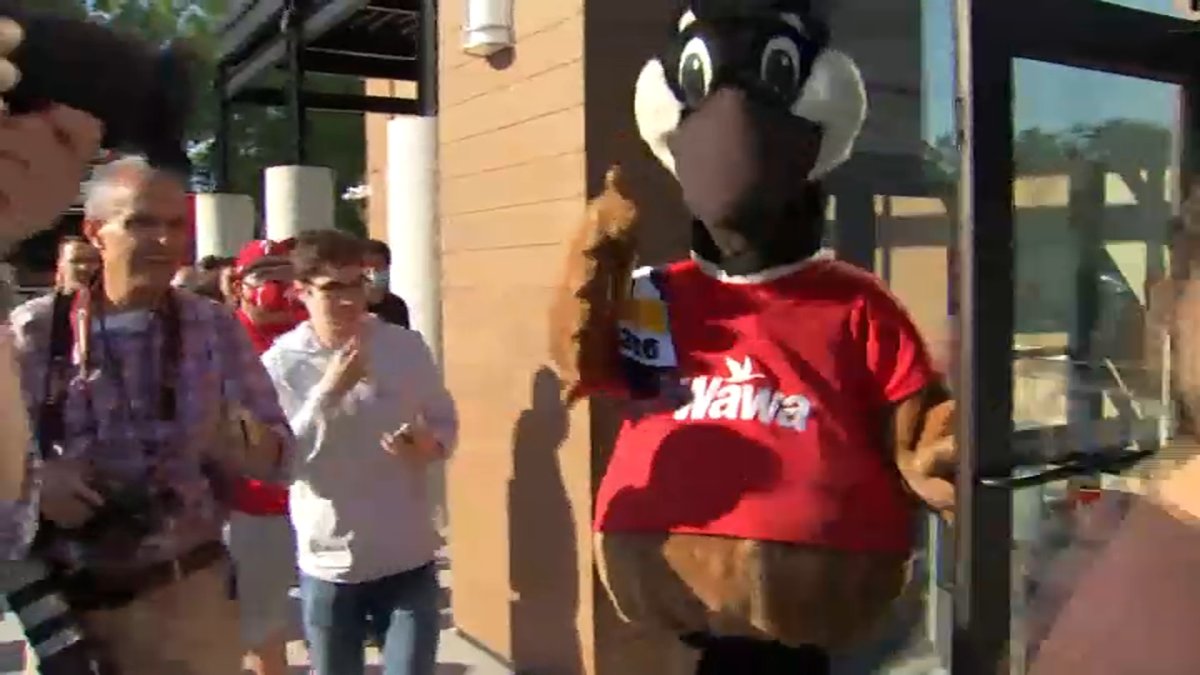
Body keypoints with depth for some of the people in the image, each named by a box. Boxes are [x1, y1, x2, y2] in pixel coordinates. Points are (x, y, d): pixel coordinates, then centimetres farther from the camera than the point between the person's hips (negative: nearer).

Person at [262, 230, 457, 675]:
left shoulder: (406, 346, -5)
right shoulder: (281, 363, -9)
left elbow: (446, 424, 4)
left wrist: (427, 446, -18)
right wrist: (328, 391, -24)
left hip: (408, 559, 0)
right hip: (327, 563, 0)